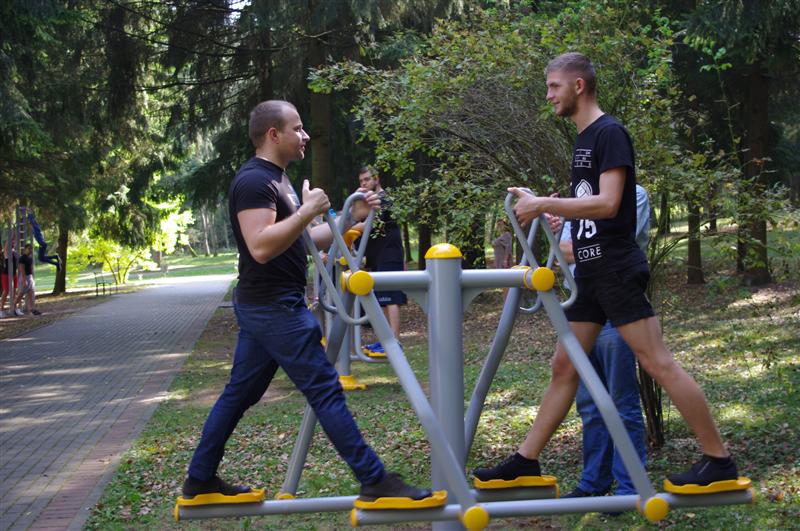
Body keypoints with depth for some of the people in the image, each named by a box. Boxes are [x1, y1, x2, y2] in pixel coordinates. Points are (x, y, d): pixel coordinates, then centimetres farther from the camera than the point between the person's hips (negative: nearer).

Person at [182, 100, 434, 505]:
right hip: (273, 305, -11)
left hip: (263, 306, 11)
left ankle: (199, 479, 21)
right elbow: (261, 246, -27)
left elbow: (302, 241, 20)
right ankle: (375, 482, -5)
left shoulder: (276, 180, 18)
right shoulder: (254, 181, -16)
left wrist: (350, 218, 11)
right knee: (326, 390, -8)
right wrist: (307, 211, -23)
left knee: (240, 393, 14)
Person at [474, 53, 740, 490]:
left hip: (617, 270, -9)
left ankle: (719, 461, -1)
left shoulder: (609, 133, -11)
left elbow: (607, 204, -22)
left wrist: (544, 204, -19)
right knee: (563, 368, 10)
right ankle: (526, 462, 15)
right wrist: (542, 208, 14)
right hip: (590, 274, 9)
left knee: (657, 363, -8)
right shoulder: (583, 139, 17)